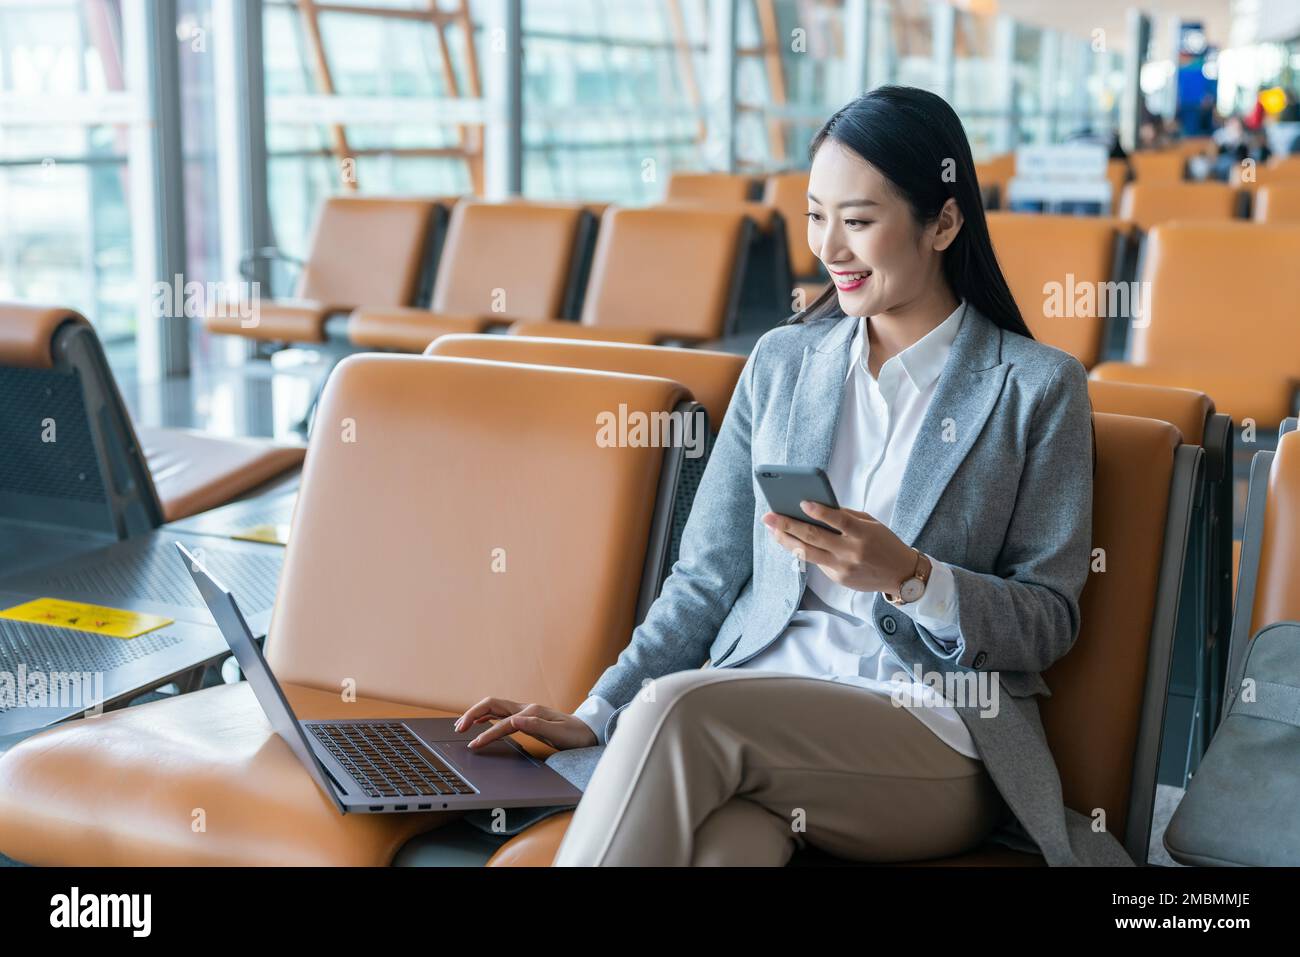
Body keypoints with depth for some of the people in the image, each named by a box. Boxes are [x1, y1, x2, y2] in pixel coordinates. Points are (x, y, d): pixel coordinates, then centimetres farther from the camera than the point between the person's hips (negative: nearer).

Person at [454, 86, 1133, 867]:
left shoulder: (1039, 386, 3)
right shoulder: (782, 362, 15)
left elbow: (1050, 623, 1)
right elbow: (708, 577, 12)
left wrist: (908, 577, -17)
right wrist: (596, 717, 1)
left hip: (937, 739, -2)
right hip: (757, 708, 2)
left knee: (677, 709, -32)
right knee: (713, 843, -36)